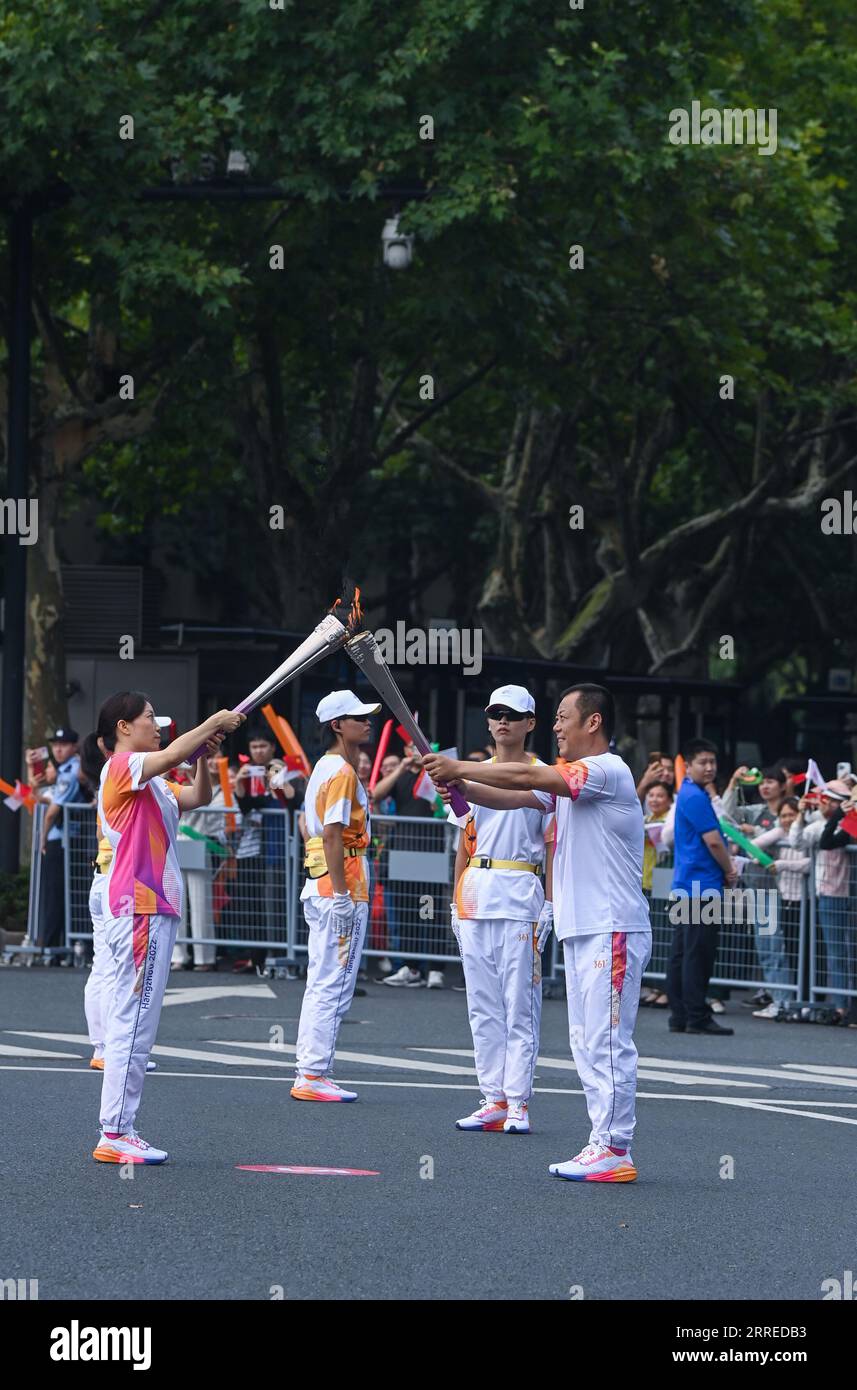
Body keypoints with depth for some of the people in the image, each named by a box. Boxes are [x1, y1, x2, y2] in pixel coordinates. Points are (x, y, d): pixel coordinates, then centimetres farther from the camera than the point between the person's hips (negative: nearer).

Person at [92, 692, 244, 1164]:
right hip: (140, 911, -11)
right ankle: (115, 1134, -11)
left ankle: (118, 1132, 12)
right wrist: (214, 723, -12)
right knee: (134, 1024, -11)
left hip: (154, 909, 11)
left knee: (132, 1026, 10)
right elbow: (172, 754, -26)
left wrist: (204, 753, 7)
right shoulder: (121, 767, -9)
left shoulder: (151, 783, 21)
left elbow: (198, 796, 23)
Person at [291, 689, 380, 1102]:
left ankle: (309, 1073, 17)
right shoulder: (342, 773, -14)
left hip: (320, 886, 10)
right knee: (333, 984, -8)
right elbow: (332, 834, -22)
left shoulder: (327, 768, 17)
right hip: (340, 886, -10)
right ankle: (313, 1076, -7)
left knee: (322, 983, 13)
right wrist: (342, 895, -23)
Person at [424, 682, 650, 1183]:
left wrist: (460, 767, -12)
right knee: (587, 1041, 11)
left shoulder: (610, 771, -13)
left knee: (607, 1041, -9)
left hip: (614, 930, -10)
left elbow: (527, 776, -19)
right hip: (582, 930, 10)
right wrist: (459, 782, -3)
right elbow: (514, 798, 13)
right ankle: (604, 1143, 15)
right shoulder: (568, 778, 18)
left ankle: (616, 1151, -8)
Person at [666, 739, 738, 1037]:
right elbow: (713, 841, -15)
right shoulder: (695, 797, -14)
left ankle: (680, 1017, 12)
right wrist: (730, 871, -2)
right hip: (702, 886, -10)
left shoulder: (691, 794, 18)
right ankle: (697, 1017, -8)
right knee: (698, 953, -8)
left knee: (682, 953, 9)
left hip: (686, 886, 10)